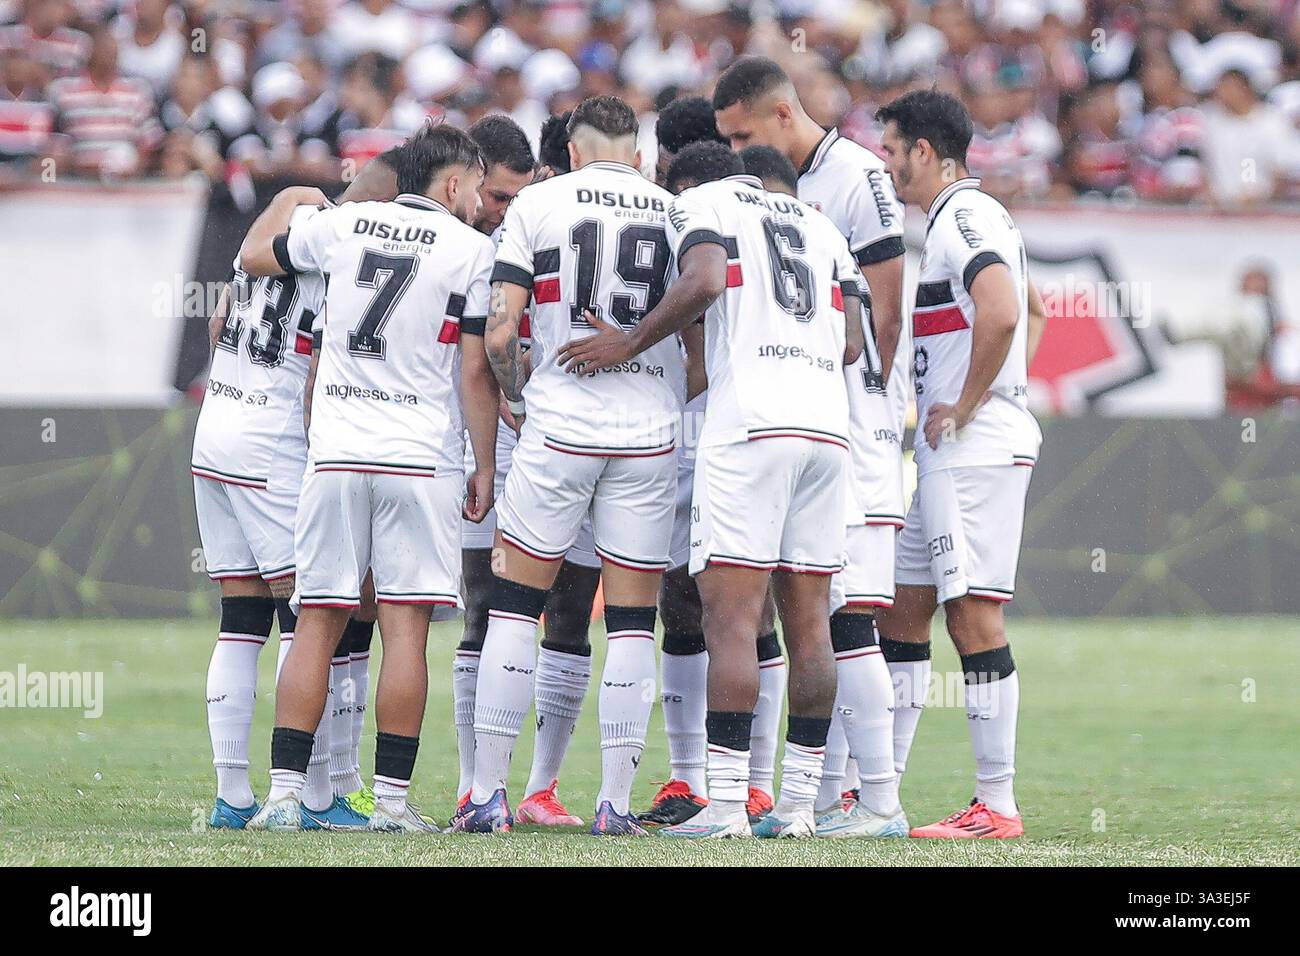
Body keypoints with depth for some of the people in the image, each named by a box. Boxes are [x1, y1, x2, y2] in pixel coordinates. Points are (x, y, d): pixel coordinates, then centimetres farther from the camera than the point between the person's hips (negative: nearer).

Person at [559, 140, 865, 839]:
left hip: (749, 420, -6)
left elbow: (703, 282, -12)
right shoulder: (818, 224, 27)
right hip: (827, 421, 6)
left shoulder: (699, 204, 9)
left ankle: (726, 805, -15)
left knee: (730, 617, -9)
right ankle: (799, 801, 8)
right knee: (807, 622, 8)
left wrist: (631, 344, -3)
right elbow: (852, 343, 19)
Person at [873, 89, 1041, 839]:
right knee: (903, 607, 11)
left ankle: (997, 805, -9)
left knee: (975, 614, -9)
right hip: (946, 454, 11)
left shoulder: (964, 217, -13)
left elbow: (1002, 314, -29)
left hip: (975, 449, -11)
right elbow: (1034, 310, 33)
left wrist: (964, 406, -18)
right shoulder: (975, 216, 19)